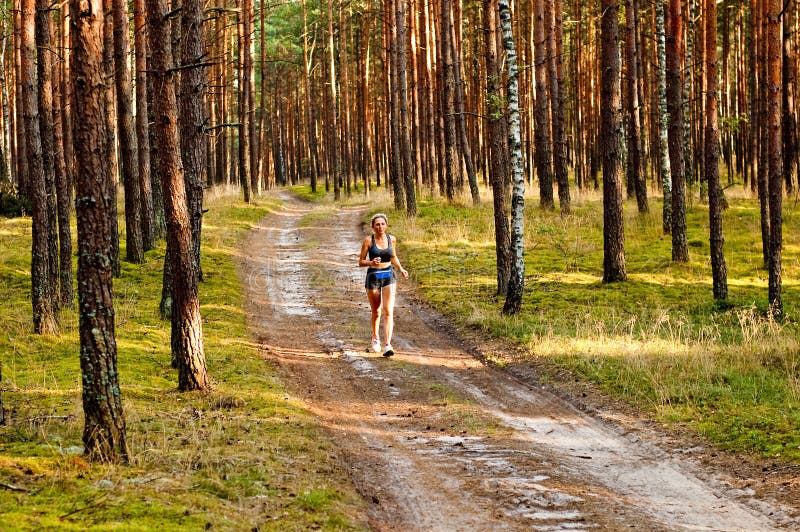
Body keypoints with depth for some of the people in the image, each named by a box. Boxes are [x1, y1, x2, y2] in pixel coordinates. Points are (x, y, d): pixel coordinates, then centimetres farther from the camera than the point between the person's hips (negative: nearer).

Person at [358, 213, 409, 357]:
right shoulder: (368, 240, -7)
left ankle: (388, 345, -20)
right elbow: (361, 262, -4)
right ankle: (375, 338, 40)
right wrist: (372, 262, -24)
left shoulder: (391, 239, 2)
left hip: (389, 276, 1)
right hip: (373, 276, -1)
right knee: (376, 312, 12)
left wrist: (401, 269, 3)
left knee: (388, 311, -13)